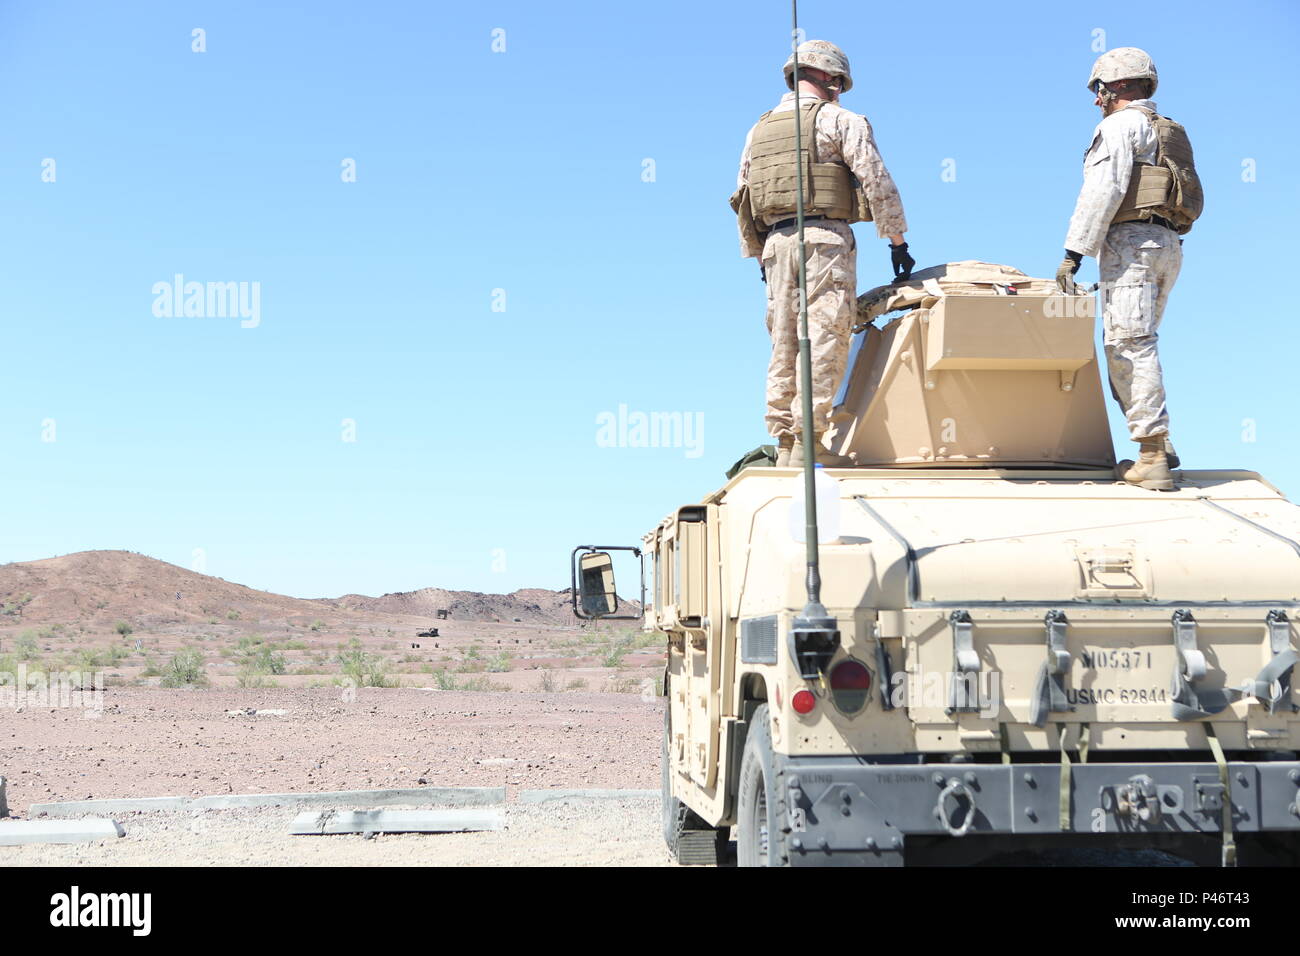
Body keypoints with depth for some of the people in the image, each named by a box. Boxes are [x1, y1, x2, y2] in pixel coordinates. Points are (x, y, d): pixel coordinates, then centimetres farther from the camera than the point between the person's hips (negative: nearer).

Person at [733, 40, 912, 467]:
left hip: (775, 243, 6)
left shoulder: (757, 131, 21)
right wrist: (897, 242, 2)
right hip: (825, 238, -6)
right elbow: (877, 182, -3)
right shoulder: (839, 120, 3)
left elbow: (741, 198, 20)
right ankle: (808, 444, -15)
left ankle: (785, 447, 6)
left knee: (784, 349, 7)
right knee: (823, 344, -9)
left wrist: (759, 258, 24)